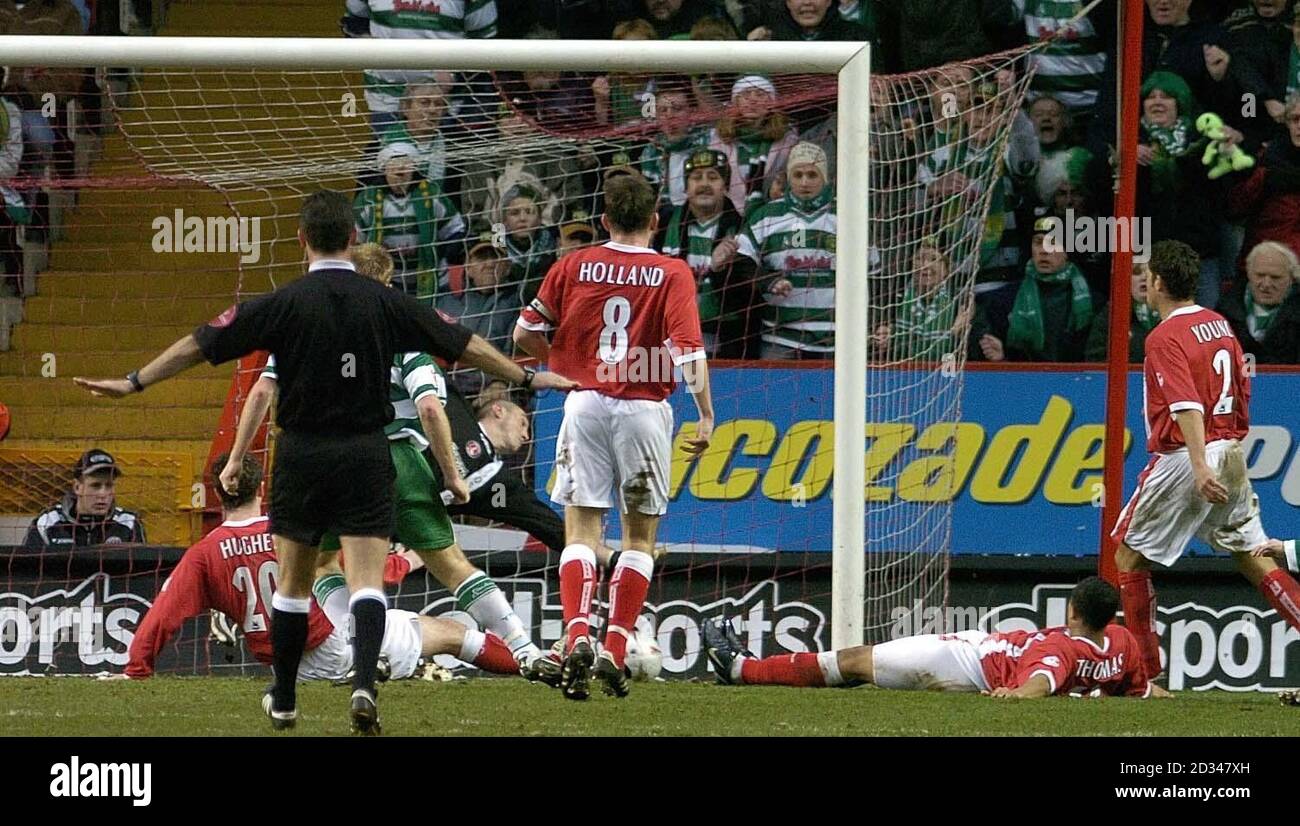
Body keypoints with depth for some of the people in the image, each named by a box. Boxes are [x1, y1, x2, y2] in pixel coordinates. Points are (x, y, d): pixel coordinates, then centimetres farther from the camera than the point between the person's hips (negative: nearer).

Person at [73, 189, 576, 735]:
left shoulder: (283, 304, -7)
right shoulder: (384, 303, -2)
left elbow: (202, 345, -4)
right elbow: (464, 346, 7)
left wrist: (135, 382, 4)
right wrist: (527, 378, 19)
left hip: (302, 452, 0)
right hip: (365, 453, 0)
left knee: (293, 581, 14)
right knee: (367, 581, -5)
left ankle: (284, 701, 25)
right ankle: (363, 684, -28)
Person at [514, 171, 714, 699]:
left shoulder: (574, 267, 4)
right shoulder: (673, 274, -2)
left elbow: (525, 333, 7)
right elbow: (688, 349, -13)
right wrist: (705, 417, -14)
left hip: (585, 403, 1)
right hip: (644, 409, -1)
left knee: (581, 528, 3)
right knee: (640, 534, 10)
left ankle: (577, 634, -17)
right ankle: (615, 650, 2)